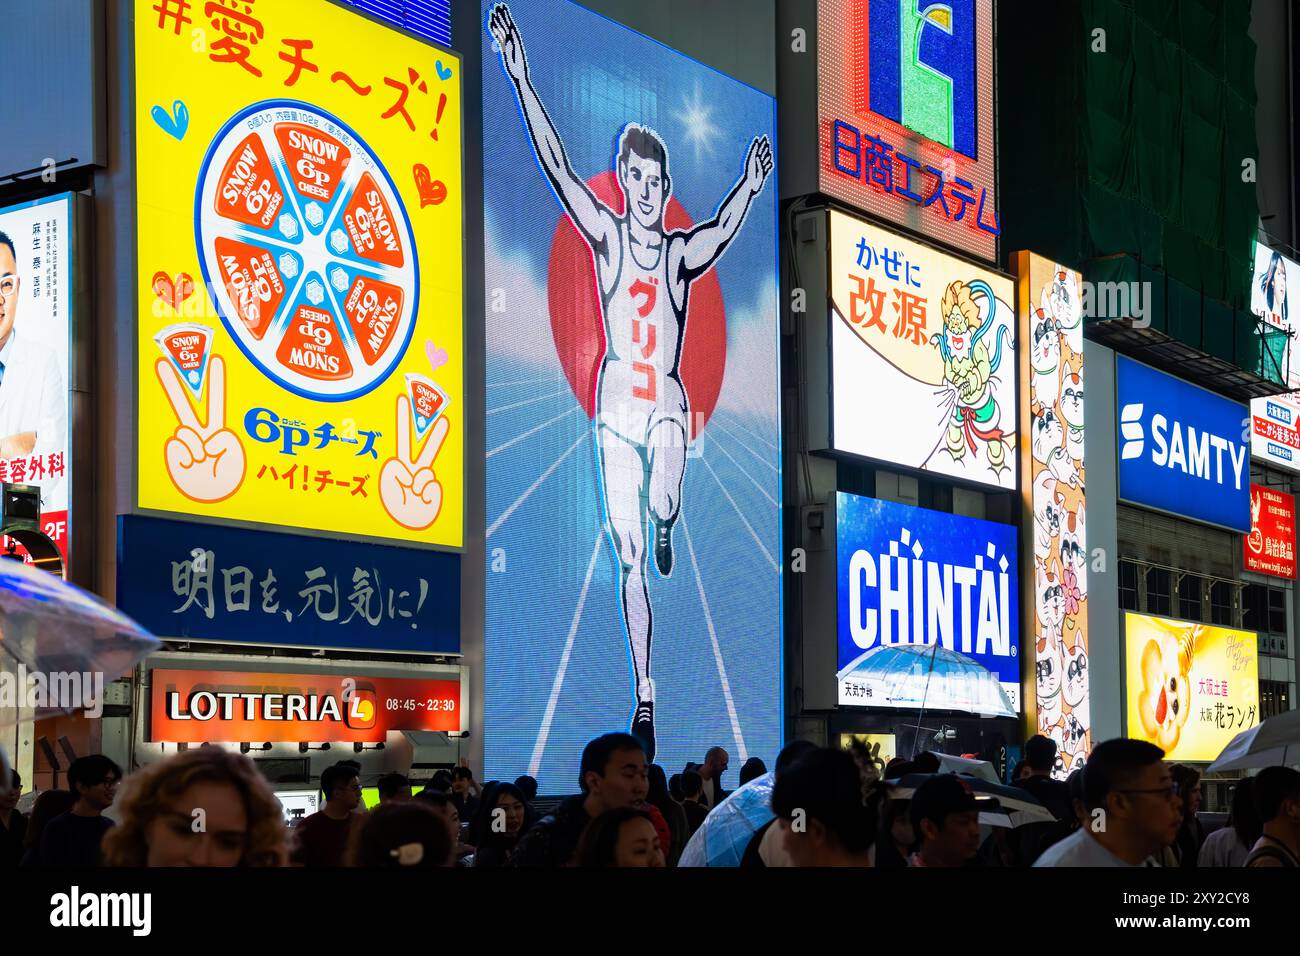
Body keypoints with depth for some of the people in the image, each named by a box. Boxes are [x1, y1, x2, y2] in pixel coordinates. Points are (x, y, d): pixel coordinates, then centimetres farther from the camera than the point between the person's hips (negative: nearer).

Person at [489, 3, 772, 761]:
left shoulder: (682, 252, 3)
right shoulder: (608, 237, 1)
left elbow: (723, 231, -14)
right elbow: (557, 166, -7)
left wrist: (751, 188, -32)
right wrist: (521, 80, -14)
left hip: (667, 403, -1)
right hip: (616, 402, 1)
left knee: (664, 505, -28)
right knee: (630, 559, 1)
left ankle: (666, 525, 14)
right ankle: (645, 698, 8)